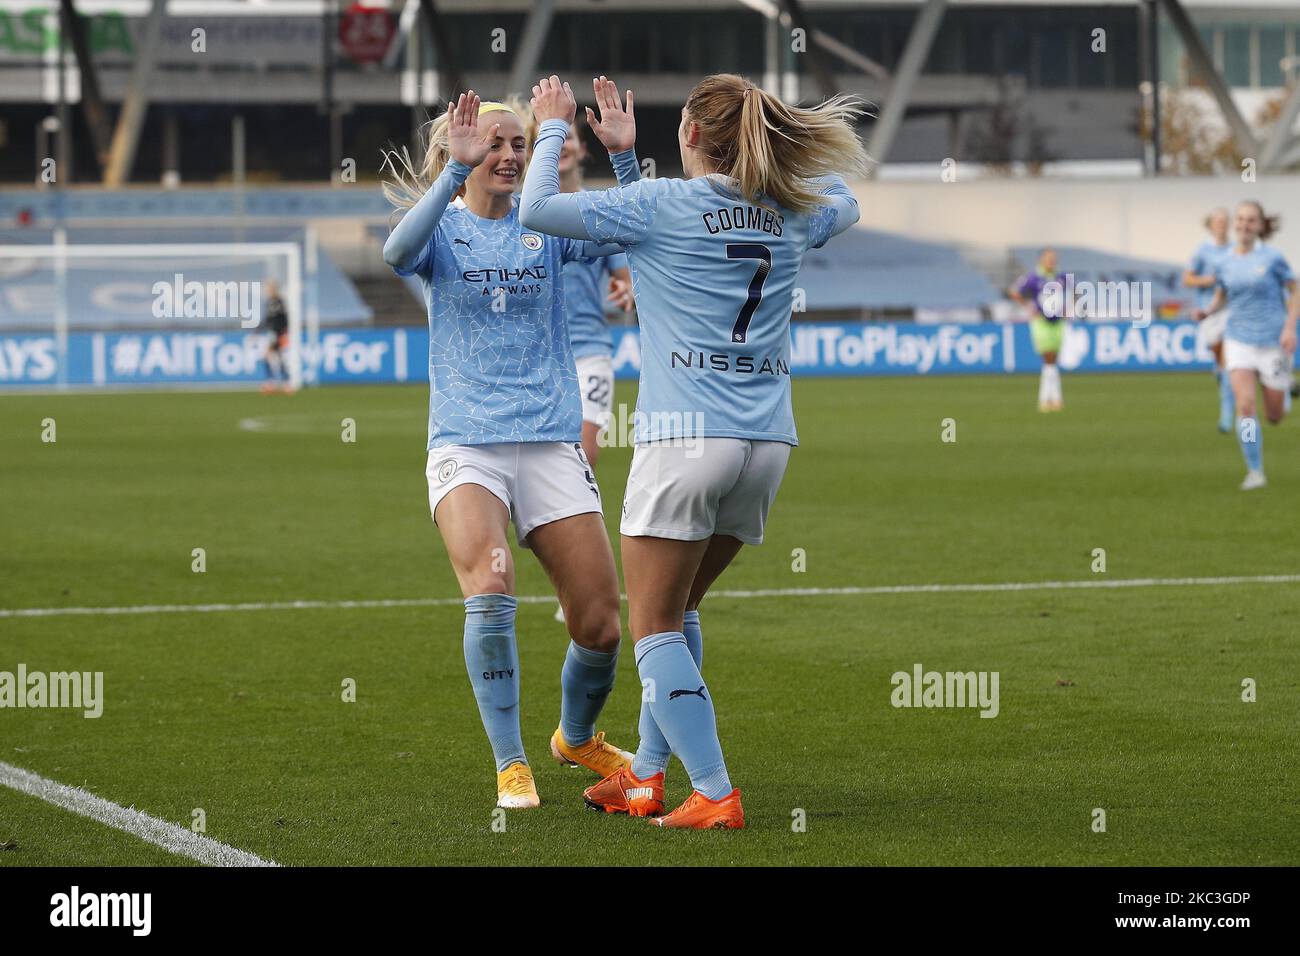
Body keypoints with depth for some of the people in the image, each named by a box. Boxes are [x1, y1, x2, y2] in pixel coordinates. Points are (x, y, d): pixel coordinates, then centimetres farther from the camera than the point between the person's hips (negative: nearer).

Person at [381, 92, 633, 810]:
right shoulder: (441, 227, 2)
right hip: (465, 446, -2)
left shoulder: (548, 226, 8)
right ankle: (510, 765, -13)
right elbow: (399, 252, -22)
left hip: (550, 444, 2)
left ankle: (577, 737, 31)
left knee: (599, 624, 0)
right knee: (490, 588, -26)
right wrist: (455, 169, -32)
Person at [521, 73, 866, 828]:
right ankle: (649, 775, 24)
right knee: (681, 609, 22)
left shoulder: (660, 205, -5)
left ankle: (716, 795, -9)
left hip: (685, 439, -6)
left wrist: (554, 128, 8)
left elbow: (538, 209, -8)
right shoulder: (794, 213, 10)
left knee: (655, 626, 2)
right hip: (768, 438, 6)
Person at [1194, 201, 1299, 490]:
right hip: (1239, 340, 2)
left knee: (1275, 416, 8)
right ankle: (1255, 472, -8)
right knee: (1245, 404, -16)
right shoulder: (1225, 264, 3)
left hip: (1273, 341, -2)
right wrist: (1207, 311, -4)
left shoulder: (1272, 258, -7)